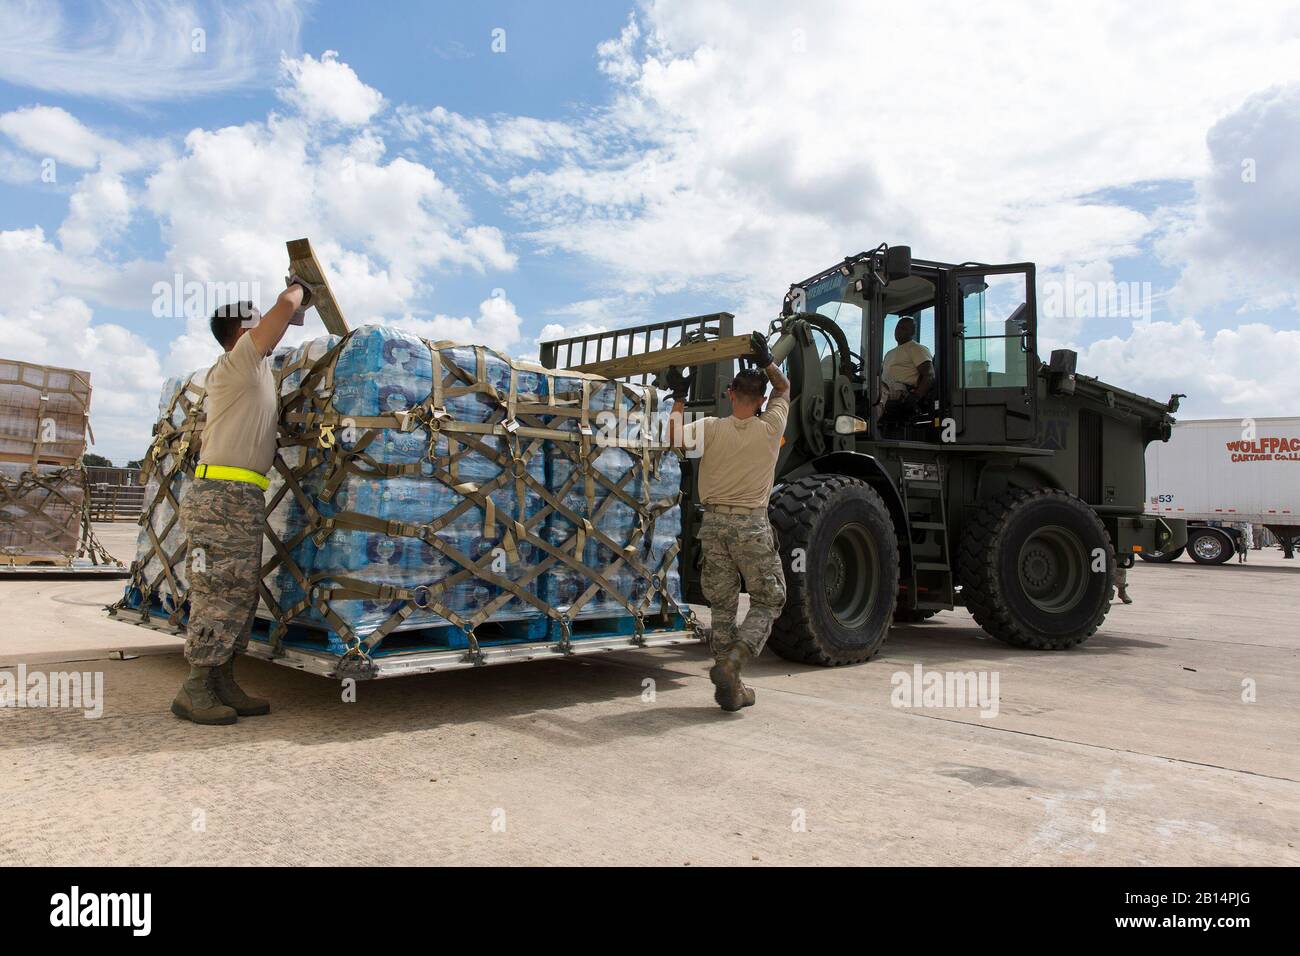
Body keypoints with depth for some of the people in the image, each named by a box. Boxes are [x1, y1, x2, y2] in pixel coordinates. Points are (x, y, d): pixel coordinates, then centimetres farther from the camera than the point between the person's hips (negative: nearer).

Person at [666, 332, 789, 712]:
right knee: (768, 601, 9)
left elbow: (673, 437, -9)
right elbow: (784, 388, 15)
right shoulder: (770, 428, -1)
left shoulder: (711, 428, -3)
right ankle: (731, 663, -11)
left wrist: (679, 399, 2)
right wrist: (766, 361, 8)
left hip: (714, 523, 2)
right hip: (751, 525, -2)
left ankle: (729, 688, 13)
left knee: (723, 605, 10)